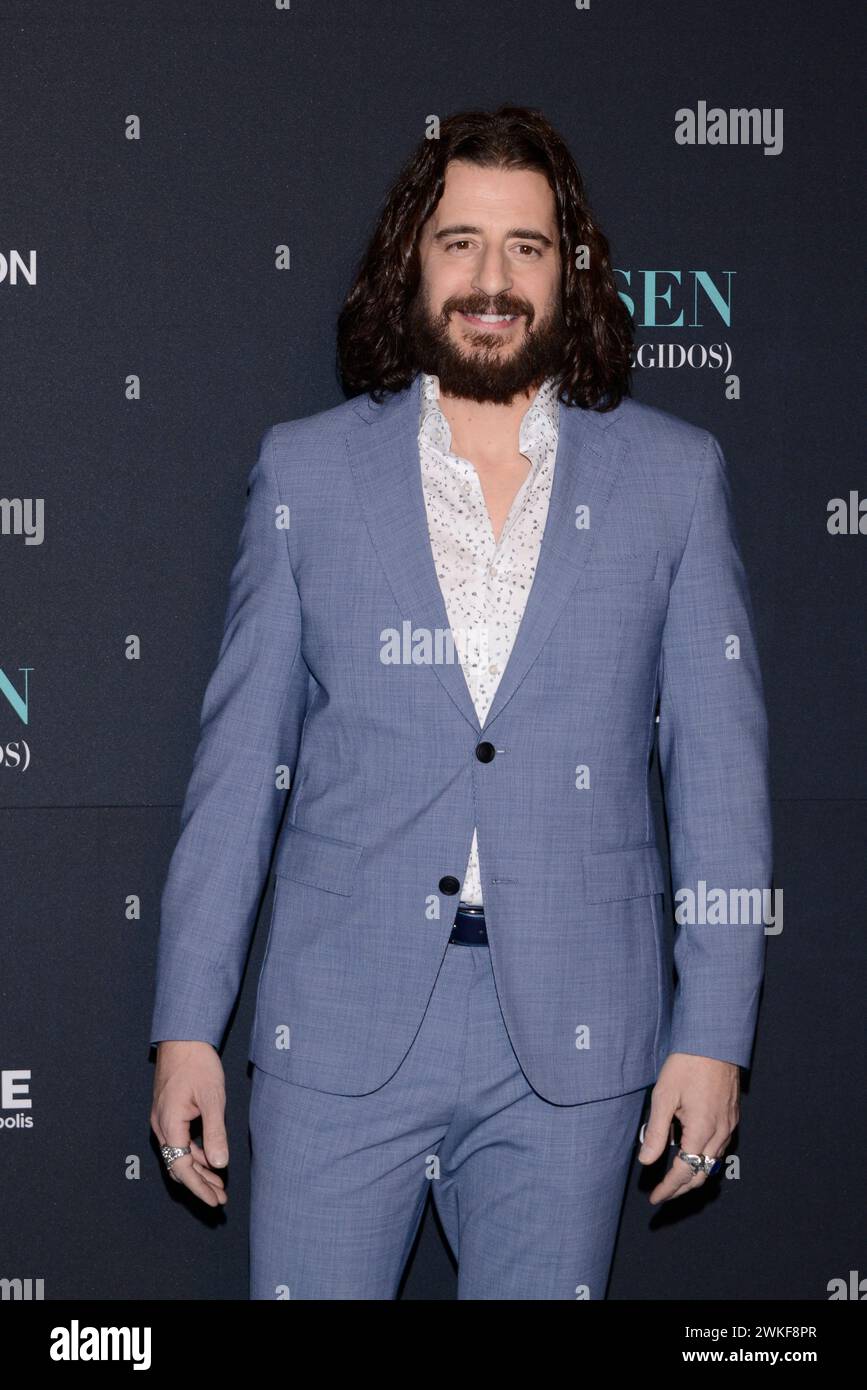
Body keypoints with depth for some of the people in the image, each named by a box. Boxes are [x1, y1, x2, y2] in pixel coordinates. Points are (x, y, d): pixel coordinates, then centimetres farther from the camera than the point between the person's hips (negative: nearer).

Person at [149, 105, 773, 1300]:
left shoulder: (674, 476, 4)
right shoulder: (307, 469, 5)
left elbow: (721, 766, 3)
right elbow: (240, 758, 5)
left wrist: (713, 1030, -2)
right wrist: (187, 1023, 2)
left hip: (573, 1044, 0)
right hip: (342, 1029, 0)